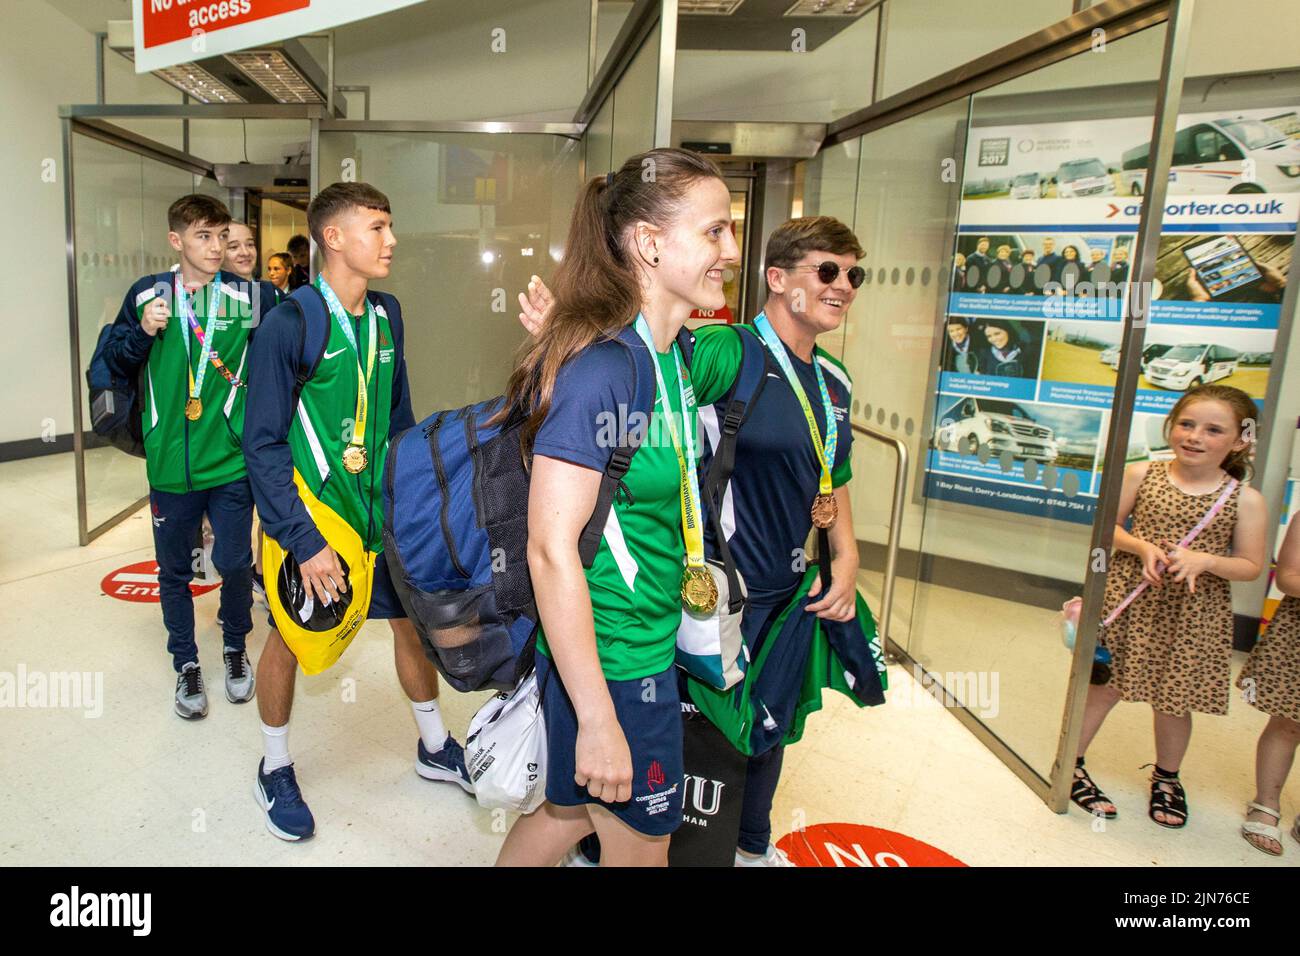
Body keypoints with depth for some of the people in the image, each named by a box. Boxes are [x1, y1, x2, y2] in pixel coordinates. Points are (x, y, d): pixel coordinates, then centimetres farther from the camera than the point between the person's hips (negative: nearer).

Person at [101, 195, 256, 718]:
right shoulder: (147, 295, 2)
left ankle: (235, 648, 31)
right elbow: (115, 363, 8)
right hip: (169, 464, 2)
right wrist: (142, 332, -9)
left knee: (235, 563, 5)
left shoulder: (246, 298, -3)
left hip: (231, 463, -2)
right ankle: (186, 665, 31)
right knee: (174, 572, 13)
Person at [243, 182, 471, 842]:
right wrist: (304, 539, -21)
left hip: (383, 508, 6)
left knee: (417, 619, 14)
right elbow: (263, 445, -16)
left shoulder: (386, 314, 1)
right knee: (289, 639, 12)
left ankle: (434, 748, 37)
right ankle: (276, 769, 36)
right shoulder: (290, 323, -17)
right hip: (311, 514, -5)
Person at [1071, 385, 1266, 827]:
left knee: (1174, 701, 13)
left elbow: (1250, 566, -1)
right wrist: (1142, 546, -14)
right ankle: (1071, 765, 27)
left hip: (1193, 615, 0)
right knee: (1104, 685, 8)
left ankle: (1166, 777, 39)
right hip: (1129, 601, 0)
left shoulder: (1245, 500, -5)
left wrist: (1204, 560, -19)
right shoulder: (1141, 474, -4)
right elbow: (1107, 525, 4)